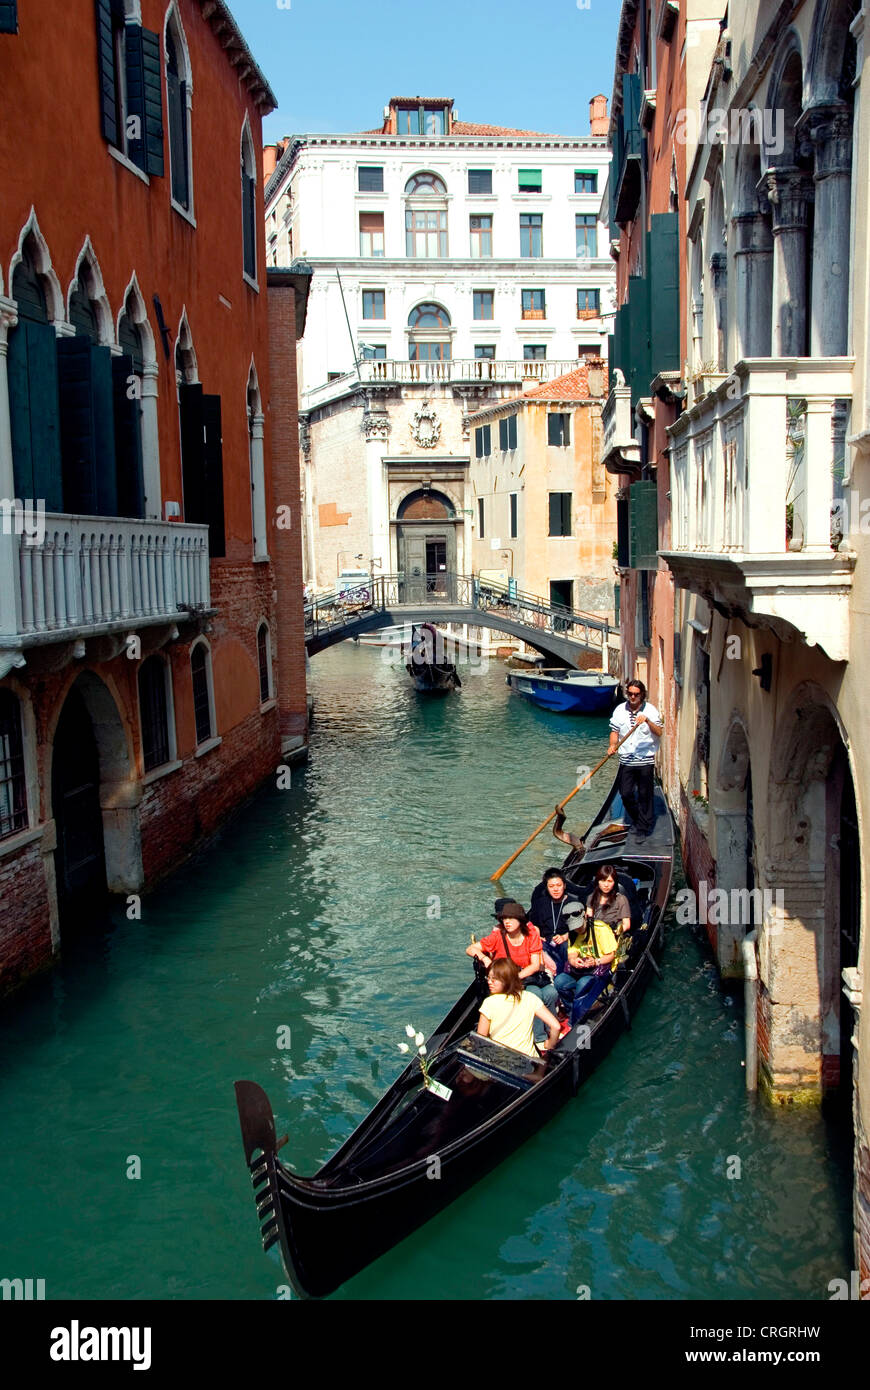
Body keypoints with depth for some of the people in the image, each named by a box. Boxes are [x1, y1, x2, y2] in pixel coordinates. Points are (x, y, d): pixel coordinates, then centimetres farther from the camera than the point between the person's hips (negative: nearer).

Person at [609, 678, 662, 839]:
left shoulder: (650, 710, -3)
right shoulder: (620, 710, 6)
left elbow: (659, 733, -10)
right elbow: (615, 731, 10)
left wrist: (647, 721, -26)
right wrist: (612, 745, -8)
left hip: (645, 760, -3)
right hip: (626, 760, 3)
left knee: (644, 795, 2)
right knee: (626, 794, 6)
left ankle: (643, 828, 13)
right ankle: (636, 821, 30)